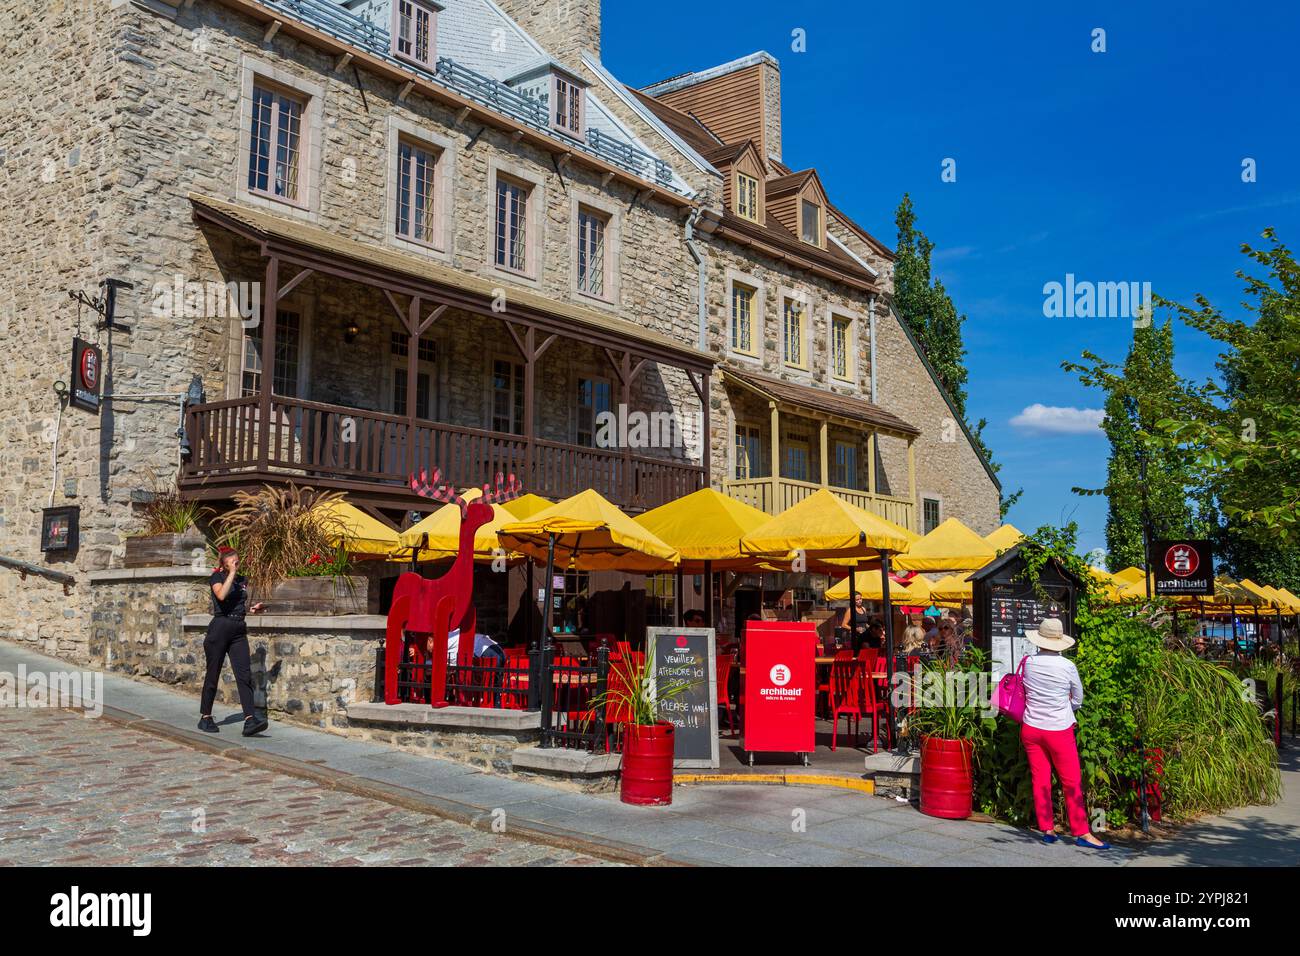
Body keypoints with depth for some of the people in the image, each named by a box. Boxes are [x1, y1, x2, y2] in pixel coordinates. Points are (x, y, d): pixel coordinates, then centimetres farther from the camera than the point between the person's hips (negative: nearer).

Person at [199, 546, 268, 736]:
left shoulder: (243, 580, 15)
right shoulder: (217, 577, -1)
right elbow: (221, 595, -23)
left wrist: (253, 609, 8)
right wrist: (232, 573, -16)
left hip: (239, 631, 5)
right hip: (220, 629, -4)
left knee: (244, 674, -8)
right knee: (213, 675, 6)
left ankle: (250, 720, -16)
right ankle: (205, 718, 21)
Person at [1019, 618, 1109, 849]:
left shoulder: (1028, 663, -6)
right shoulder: (1067, 667, -12)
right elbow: (1078, 700, 2)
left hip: (1031, 729, 3)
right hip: (1059, 730, -3)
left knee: (1040, 780, 9)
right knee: (1072, 782, 6)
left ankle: (1047, 829, 15)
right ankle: (1081, 832, 11)